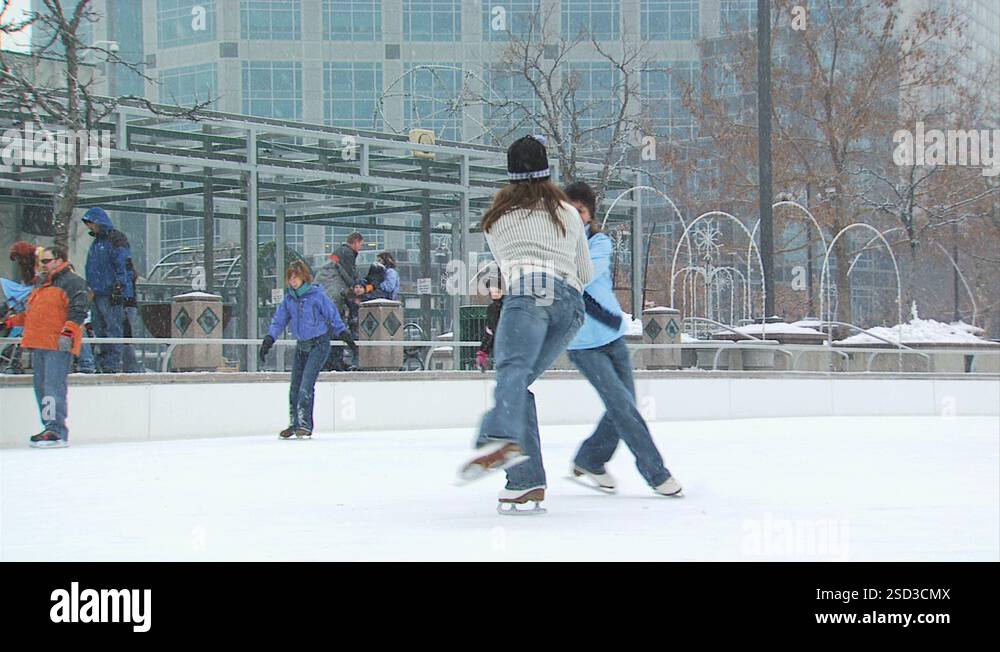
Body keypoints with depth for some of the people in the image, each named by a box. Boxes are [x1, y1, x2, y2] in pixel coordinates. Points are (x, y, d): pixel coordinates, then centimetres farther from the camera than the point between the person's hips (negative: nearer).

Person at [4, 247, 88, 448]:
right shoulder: (40, 283, 24)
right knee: (41, 387, 8)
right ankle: (50, 429, 12)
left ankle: (57, 433, -18)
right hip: (38, 344, 9)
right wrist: (11, 321, 26)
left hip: (58, 346, -9)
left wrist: (68, 332, -25)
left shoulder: (72, 282, -4)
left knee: (53, 387, -16)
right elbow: (31, 314, 33)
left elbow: (78, 311, -13)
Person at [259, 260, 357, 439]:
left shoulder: (317, 295, -10)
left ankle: (305, 426, -13)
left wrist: (344, 334, -8)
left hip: (319, 345, -6)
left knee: (306, 385, -16)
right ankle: (294, 423, 21)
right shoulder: (289, 298, 5)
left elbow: (333, 316, -4)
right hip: (301, 345, 6)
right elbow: (279, 320, 9)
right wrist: (269, 339, -2)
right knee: (294, 387, 7)